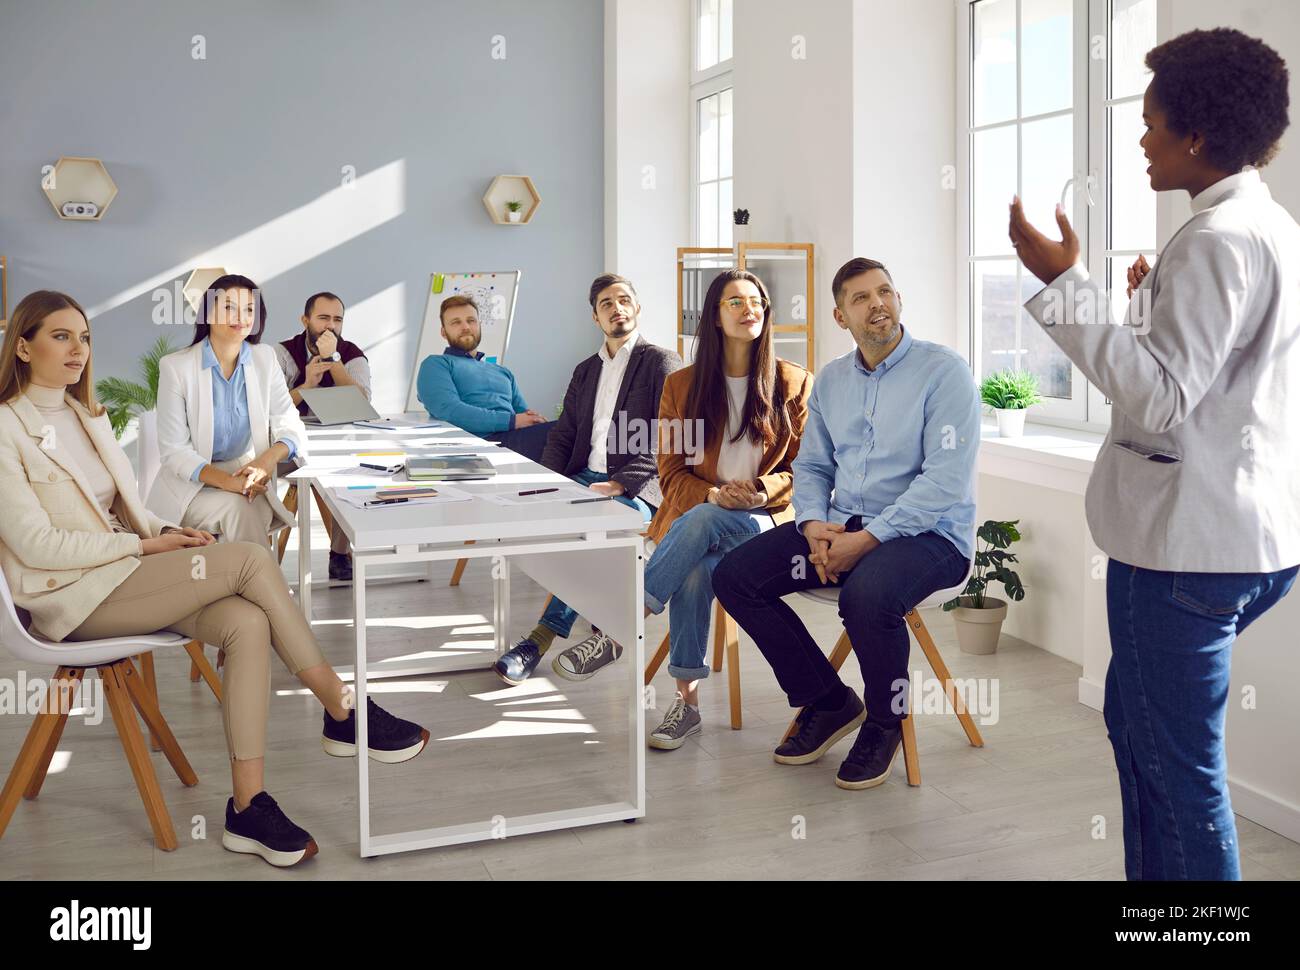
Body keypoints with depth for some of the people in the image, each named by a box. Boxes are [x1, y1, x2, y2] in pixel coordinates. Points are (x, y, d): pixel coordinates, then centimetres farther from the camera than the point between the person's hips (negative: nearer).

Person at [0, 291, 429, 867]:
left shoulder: (88, 416, 16)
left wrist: (167, 532, -4)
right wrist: (147, 546, -15)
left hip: (119, 574, 7)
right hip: (69, 598, -7)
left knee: (247, 624, -24)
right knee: (250, 560, -24)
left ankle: (249, 807, -22)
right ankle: (343, 714, -13)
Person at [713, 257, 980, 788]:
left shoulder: (944, 371, -10)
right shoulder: (831, 379, 11)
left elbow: (945, 481, -19)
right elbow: (812, 465, 15)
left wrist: (868, 539, -23)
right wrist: (813, 524, -6)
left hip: (928, 533, -6)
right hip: (841, 525, 7)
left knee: (865, 594, -38)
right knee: (734, 576, -8)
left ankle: (885, 722, -6)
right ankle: (828, 701, 6)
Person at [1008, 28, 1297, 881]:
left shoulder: (1218, 239, -17)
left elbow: (1160, 400, -23)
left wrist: (1067, 285, -22)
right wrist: (1161, 306, 24)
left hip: (1190, 542, -11)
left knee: (1179, 762, 0)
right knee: (1138, 720, 23)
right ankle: (1154, 873, 36)